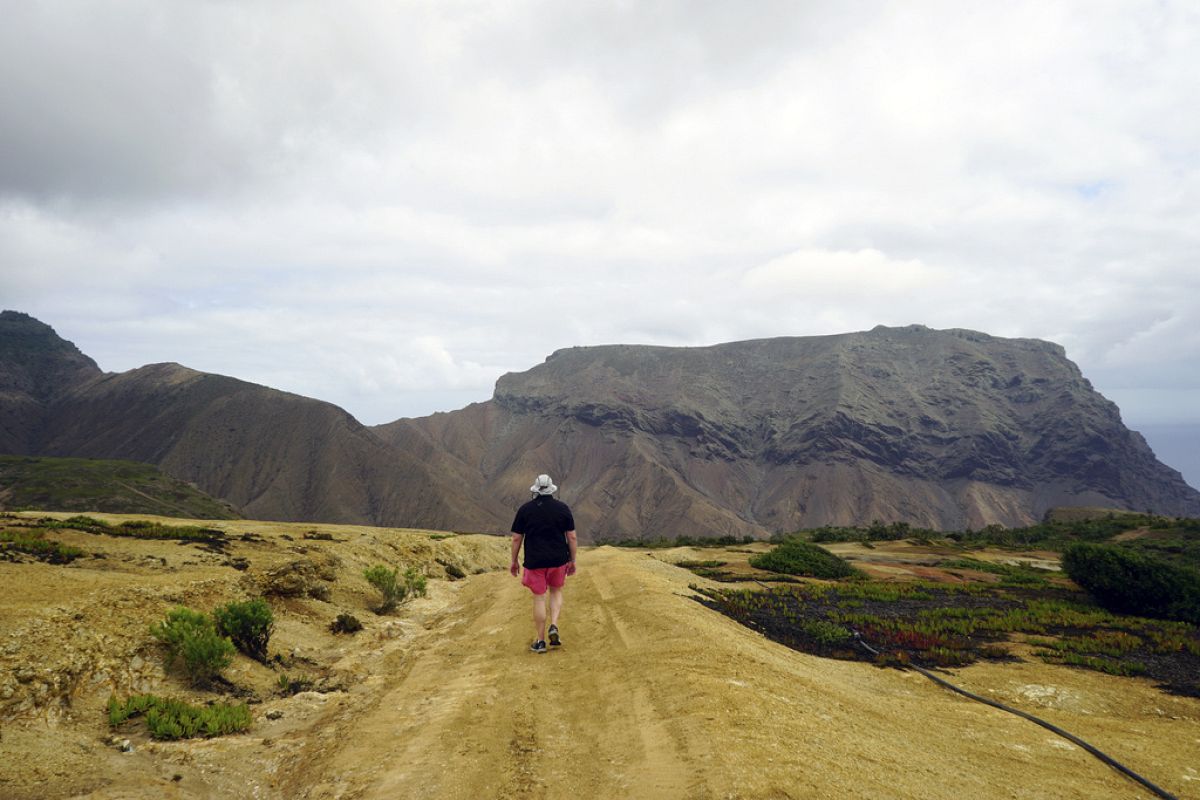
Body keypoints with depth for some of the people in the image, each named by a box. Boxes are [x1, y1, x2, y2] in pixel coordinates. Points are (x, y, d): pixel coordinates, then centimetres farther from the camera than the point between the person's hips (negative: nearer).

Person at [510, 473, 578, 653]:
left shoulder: (525, 509, -2)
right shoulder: (563, 508, -1)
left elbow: (516, 538, -1)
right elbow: (571, 537, -1)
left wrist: (513, 561, 10)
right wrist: (572, 561, 8)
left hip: (534, 561, -1)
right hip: (558, 560, 1)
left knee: (539, 598, 7)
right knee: (556, 591, 22)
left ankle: (540, 641, 12)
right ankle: (554, 627, 3)